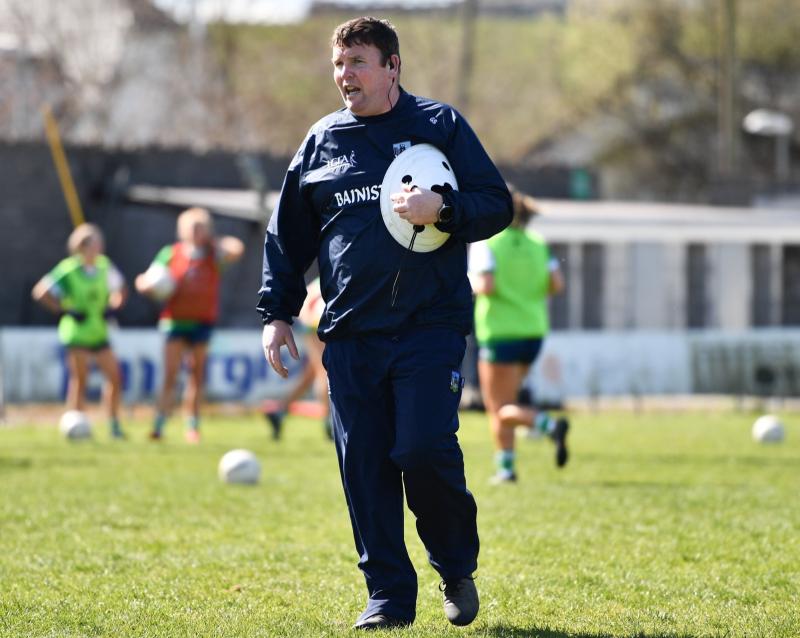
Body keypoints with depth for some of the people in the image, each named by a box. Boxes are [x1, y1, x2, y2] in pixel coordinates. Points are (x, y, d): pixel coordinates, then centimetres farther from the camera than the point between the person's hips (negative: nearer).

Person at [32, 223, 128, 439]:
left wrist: (113, 307, 4)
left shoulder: (104, 266, 3)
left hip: (98, 331, 6)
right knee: (79, 380, -5)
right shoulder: (68, 270, -13)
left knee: (114, 376, 3)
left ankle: (114, 424, 13)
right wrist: (65, 311, -15)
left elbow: (120, 288, 20)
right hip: (77, 332, -5)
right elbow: (41, 292, -14)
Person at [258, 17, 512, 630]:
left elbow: (497, 205, 1)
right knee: (364, 465, 0)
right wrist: (277, 313, 12)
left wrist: (442, 209, -17)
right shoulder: (322, 140, 14)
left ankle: (458, 568, 10)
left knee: (424, 450, -14)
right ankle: (389, 596, 9)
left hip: (430, 325, -4)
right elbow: (288, 235, 20)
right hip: (350, 334, 4)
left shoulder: (440, 124, 4)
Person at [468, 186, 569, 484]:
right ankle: (505, 467, 13)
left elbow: (486, 286, -21)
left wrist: (472, 284, -1)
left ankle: (550, 425, -25)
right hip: (533, 333, 6)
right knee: (500, 404, 19)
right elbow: (557, 284, -3)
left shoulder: (485, 244, -9)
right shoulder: (537, 243, 5)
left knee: (500, 409, 0)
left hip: (500, 334, -6)